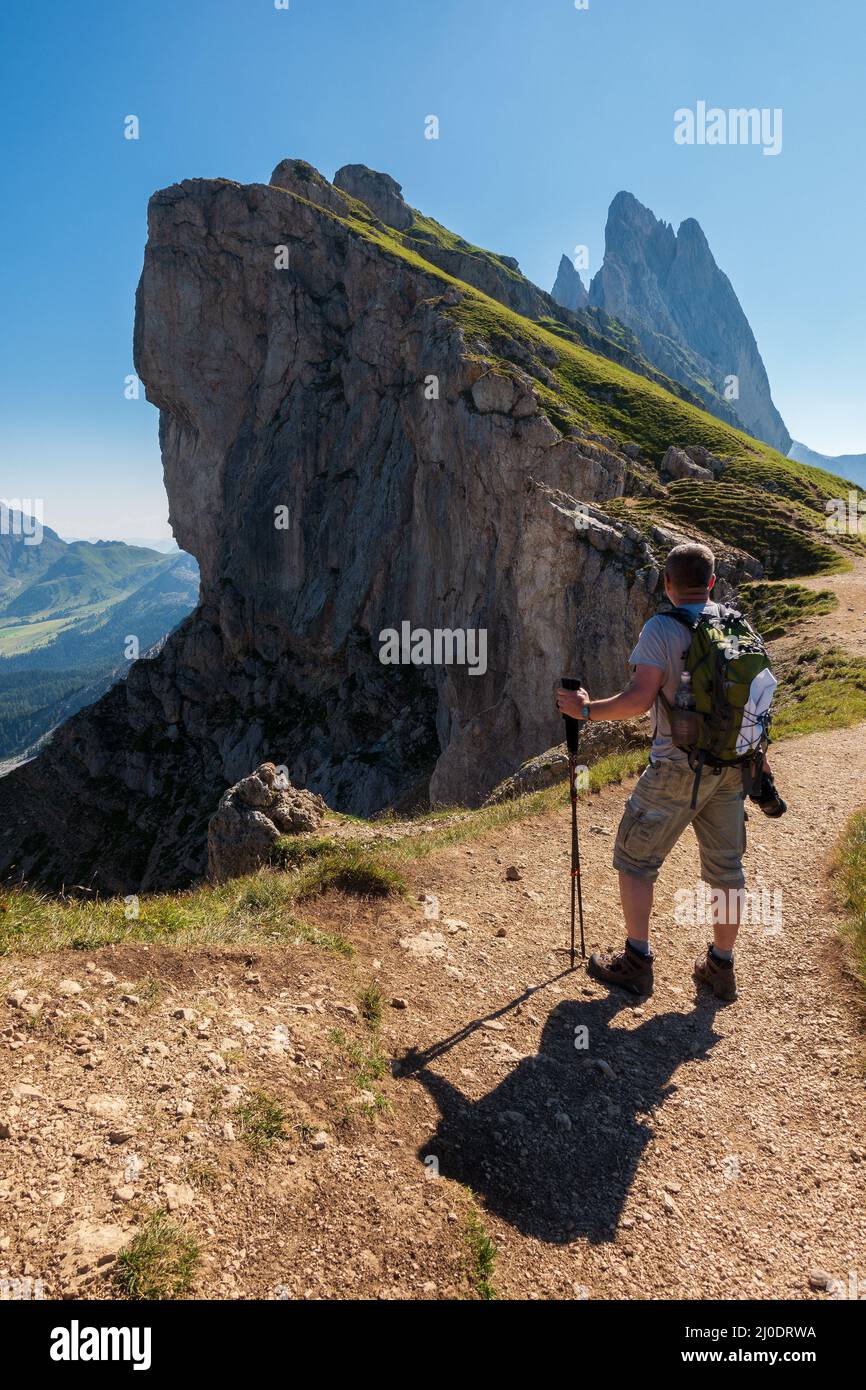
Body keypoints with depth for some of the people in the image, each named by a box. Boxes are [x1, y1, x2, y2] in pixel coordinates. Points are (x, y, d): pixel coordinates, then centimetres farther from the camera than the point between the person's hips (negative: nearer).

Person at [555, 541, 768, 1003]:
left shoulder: (661, 628, -12)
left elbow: (639, 699, -21)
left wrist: (586, 710, -8)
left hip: (677, 770, -6)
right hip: (731, 766, 6)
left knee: (633, 859, 8)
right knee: (725, 867, 14)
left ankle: (636, 962, 14)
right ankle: (720, 967, 26)